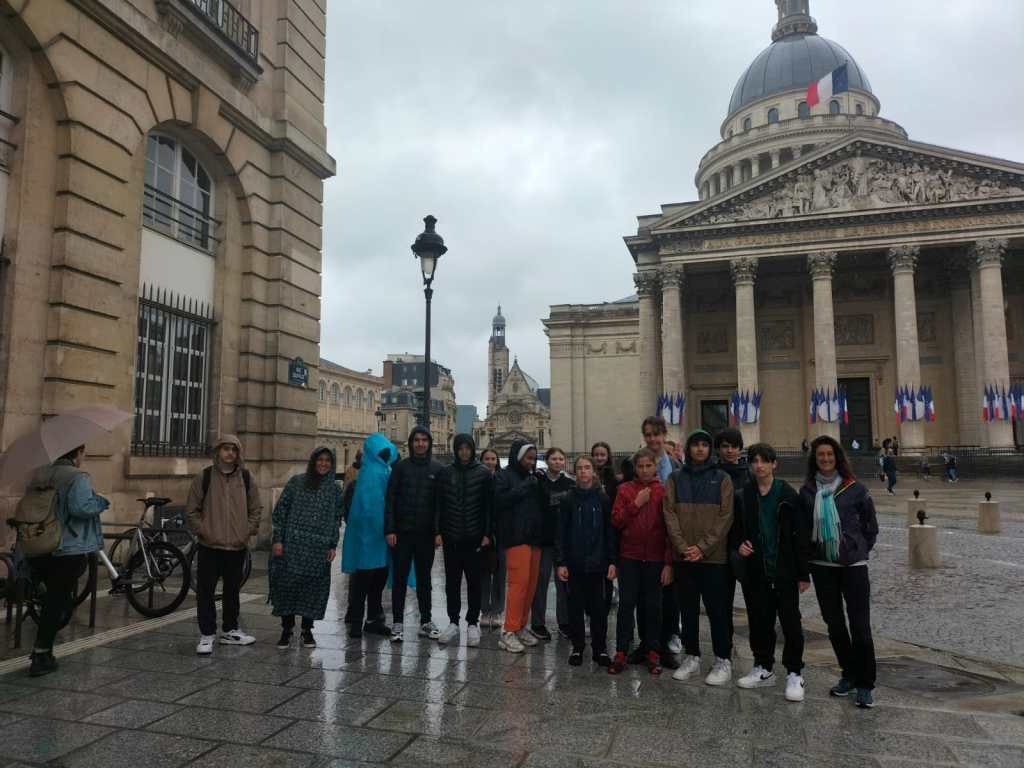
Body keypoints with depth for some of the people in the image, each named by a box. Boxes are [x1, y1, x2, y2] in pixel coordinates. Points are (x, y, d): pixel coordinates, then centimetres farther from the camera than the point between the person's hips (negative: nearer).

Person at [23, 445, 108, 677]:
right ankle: (41, 657, 4)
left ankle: (41, 648, 25)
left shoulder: (37, 475, 9)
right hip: (69, 551, -7)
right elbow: (80, 507, -25)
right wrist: (101, 501, -9)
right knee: (58, 602, 2)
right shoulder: (78, 477, -13)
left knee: (54, 599, 23)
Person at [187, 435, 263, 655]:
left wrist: (248, 531, 1)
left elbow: (256, 509, 11)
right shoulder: (204, 477, -2)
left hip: (237, 546, 3)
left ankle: (230, 631, 26)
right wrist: (203, 530, -8)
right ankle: (207, 635, 11)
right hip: (209, 546, -2)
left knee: (232, 591, 13)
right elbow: (191, 509, 1)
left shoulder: (246, 478, 5)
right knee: (206, 591, 0)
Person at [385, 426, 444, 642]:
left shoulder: (437, 468, 2)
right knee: (400, 578, 5)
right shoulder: (401, 467, 1)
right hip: (403, 532, -1)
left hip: (426, 533, 1)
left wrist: (439, 531, -6)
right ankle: (397, 622, 13)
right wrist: (390, 530, -7)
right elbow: (390, 500, -1)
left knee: (424, 578, 12)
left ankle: (426, 621, 22)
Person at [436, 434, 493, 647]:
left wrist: (487, 533, -7)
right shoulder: (445, 473, 4)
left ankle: (473, 624, 17)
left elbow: (489, 506, -1)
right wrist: (438, 531, -2)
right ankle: (453, 622, 20)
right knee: (452, 582, 9)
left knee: (474, 582, 6)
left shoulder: (483, 473, -1)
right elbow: (439, 504, 5)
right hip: (451, 538, 2)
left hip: (474, 538, -2)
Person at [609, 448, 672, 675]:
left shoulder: (664, 491, 0)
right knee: (626, 604, 2)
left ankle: (652, 653, 21)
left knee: (653, 605, 8)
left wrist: (669, 563, -7)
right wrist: (636, 504, -12)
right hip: (629, 557, 1)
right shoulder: (625, 489, 5)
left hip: (655, 559, -1)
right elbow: (616, 520, -1)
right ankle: (621, 653, 10)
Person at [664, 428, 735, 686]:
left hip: (713, 556, -2)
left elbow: (725, 517, -5)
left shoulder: (722, 479, 2)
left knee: (717, 609, 2)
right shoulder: (675, 478, 7)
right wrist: (682, 546, -12)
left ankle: (723, 661, 13)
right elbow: (670, 513, 0)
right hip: (683, 556, 2)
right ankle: (692, 656, 22)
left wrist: (703, 547, -13)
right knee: (688, 609, 10)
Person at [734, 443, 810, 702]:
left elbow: (802, 535, -5)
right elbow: (736, 527, 14)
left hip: (784, 571, -3)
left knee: (791, 622, 3)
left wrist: (803, 573, -7)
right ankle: (764, 668, 27)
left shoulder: (789, 495, -6)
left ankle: (794, 674, 15)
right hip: (755, 572, 3)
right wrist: (739, 544, -8)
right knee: (759, 622, 12)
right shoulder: (743, 494, 2)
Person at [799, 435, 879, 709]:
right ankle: (849, 675, 29)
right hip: (822, 566, 3)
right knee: (834, 624, 12)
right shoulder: (807, 490, 2)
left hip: (852, 565, -3)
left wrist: (860, 550, 3)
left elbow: (871, 524, 5)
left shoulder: (854, 488, -6)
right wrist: (807, 561, 6)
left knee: (860, 625, -3)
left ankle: (865, 684, 10)